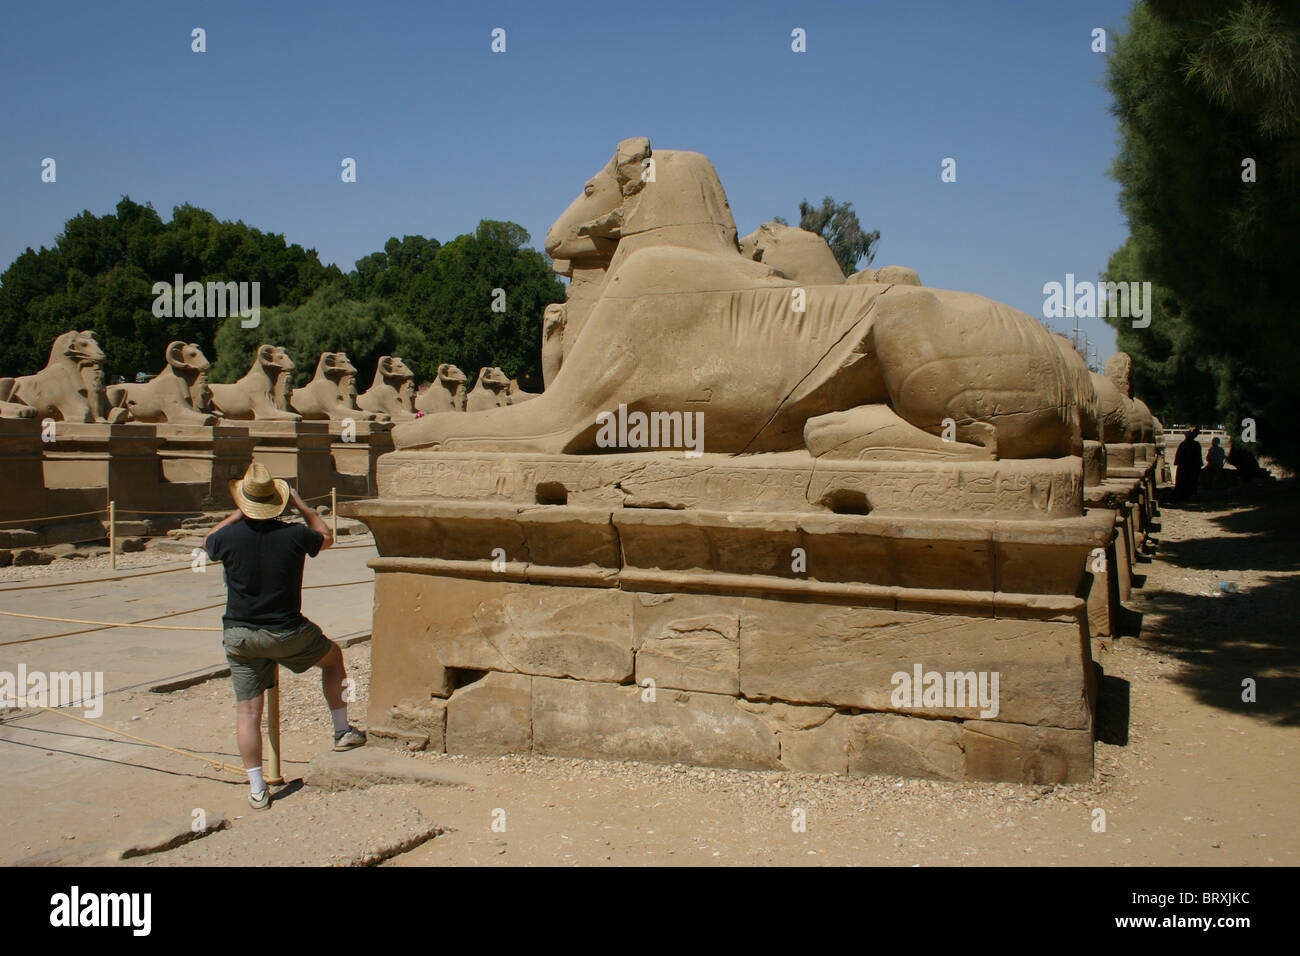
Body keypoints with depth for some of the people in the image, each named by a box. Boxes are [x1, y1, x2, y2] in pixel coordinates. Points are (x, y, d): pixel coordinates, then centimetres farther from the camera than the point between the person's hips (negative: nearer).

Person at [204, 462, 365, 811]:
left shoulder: (228, 537, -10)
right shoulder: (294, 535, -12)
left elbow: (207, 543, 17)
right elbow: (326, 537, 12)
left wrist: (237, 514, 21)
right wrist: (301, 505, 18)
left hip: (239, 635, 1)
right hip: (287, 633, -1)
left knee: (247, 710, 7)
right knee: (332, 656, 25)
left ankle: (257, 790, 9)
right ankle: (342, 731, 28)